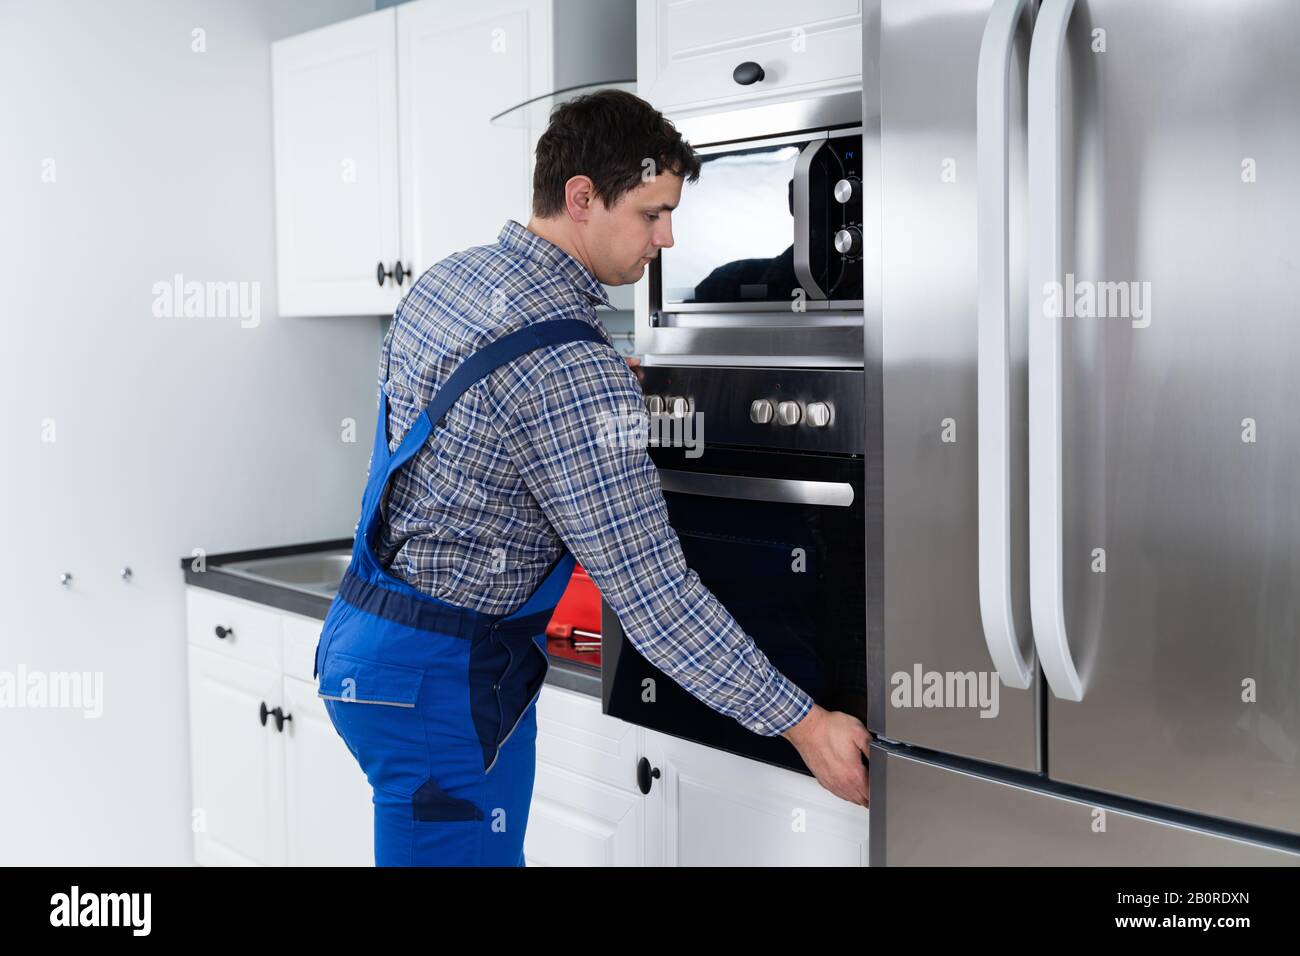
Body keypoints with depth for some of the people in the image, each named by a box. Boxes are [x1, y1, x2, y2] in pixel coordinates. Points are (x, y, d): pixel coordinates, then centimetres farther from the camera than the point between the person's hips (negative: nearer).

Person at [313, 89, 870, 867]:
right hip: (442, 682, -9)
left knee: (483, 850, 21)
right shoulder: (570, 367, -25)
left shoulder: (448, 277, 3)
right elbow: (652, 592, -23)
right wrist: (803, 723, -16)